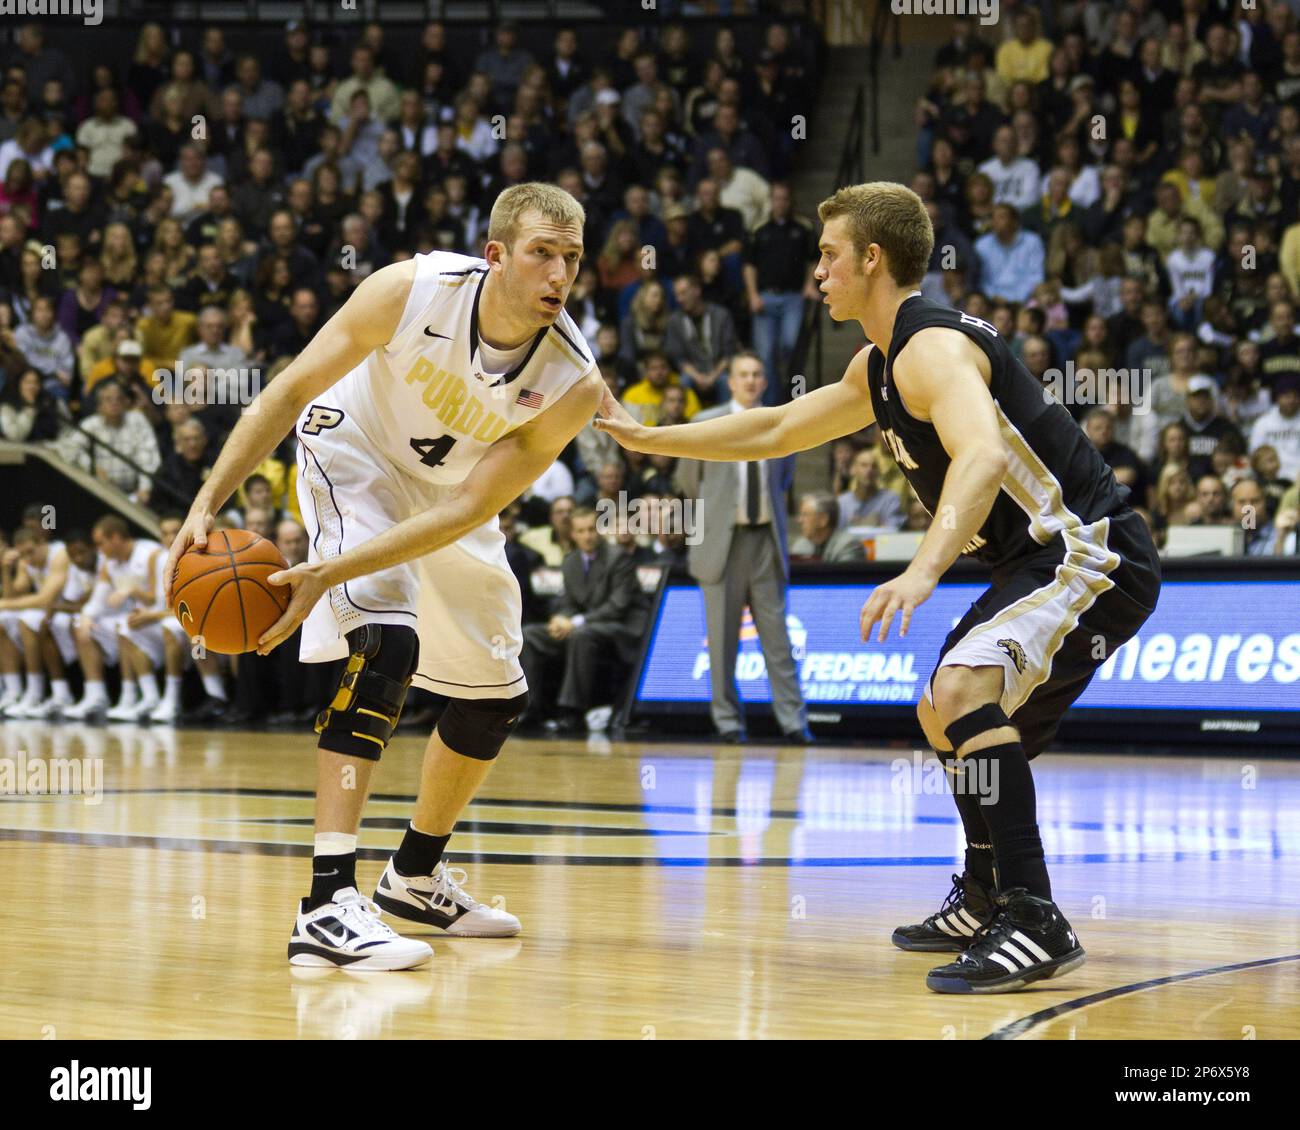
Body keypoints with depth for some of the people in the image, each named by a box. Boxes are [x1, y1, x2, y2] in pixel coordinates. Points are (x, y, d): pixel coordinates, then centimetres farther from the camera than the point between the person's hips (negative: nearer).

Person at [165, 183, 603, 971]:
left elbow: (468, 511, -31)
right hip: (356, 454, -4)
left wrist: (332, 573, -39)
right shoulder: (413, 291, -32)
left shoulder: (574, 384, -28)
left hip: (451, 494, 5)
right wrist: (208, 504, -29)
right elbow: (292, 391, -21)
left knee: (498, 697, 10)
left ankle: (416, 875, 35)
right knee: (385, 643, -27)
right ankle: (330, 905, -34)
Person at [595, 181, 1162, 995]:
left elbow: (982, 454, -38)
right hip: (1046, 561, 11)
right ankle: (983, 903, 40)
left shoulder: (932, 347, -18)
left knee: (964, 690, -29)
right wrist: (646, 437, 28)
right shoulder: (881, 366, 15)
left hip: (1090, 554, -11)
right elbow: (775, 431, 28)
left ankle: (1036, 923, -30)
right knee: (947, 714, 23)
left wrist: (923, 572, -50)